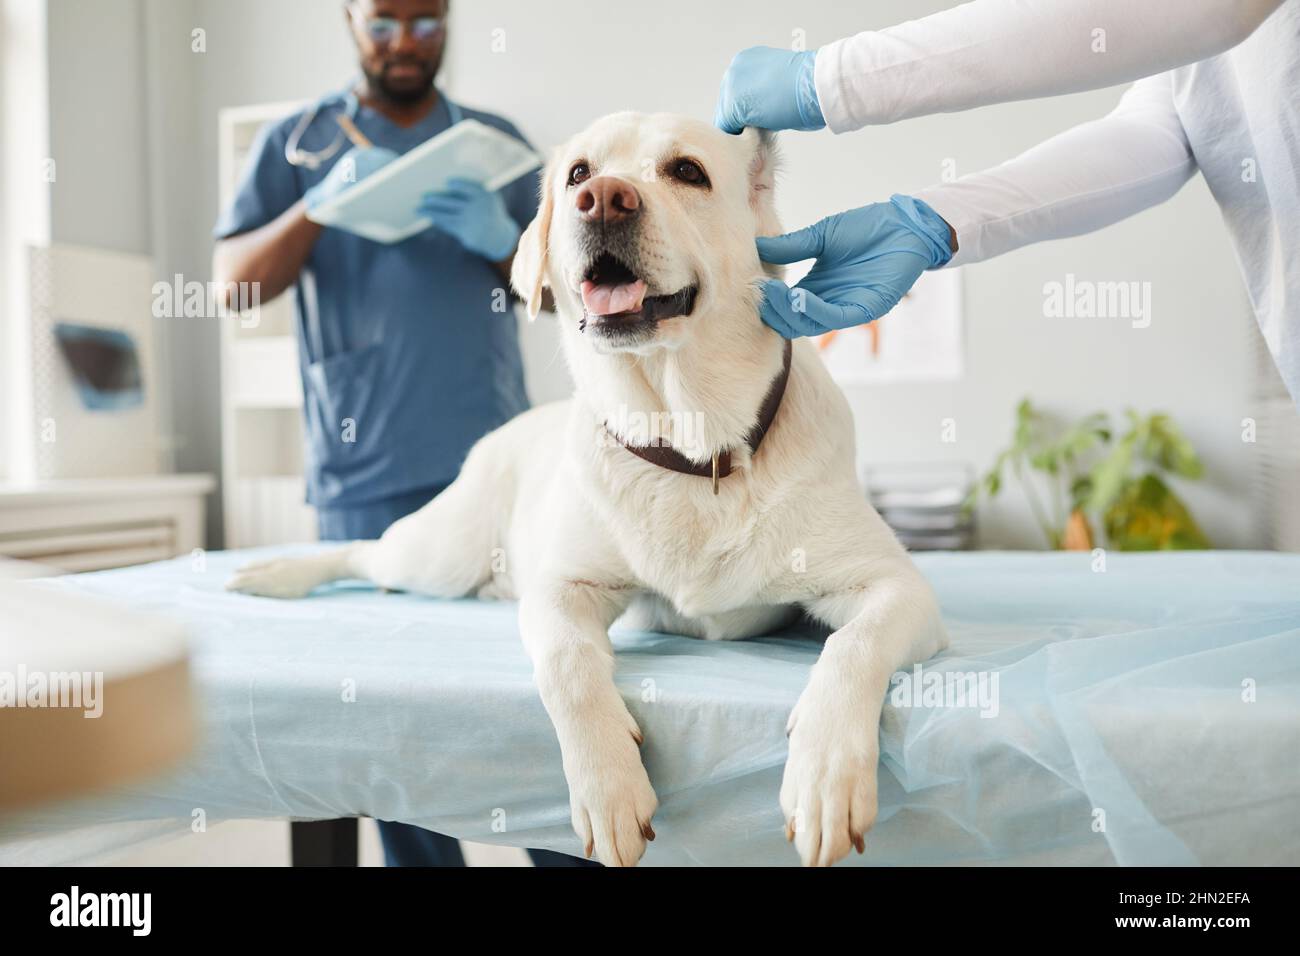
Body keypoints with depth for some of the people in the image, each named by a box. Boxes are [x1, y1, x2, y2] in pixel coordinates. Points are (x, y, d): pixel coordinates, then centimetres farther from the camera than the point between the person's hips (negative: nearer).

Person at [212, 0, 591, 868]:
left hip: (496, 461, 1)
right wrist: (321, 204, -11)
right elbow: (235, 279, 4)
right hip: (369, 476, -1)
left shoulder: (496, 141, 16)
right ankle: (420, 857, 15)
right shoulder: (298, 143, 12)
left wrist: (501, 242, -8)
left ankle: (570, 851, 11)